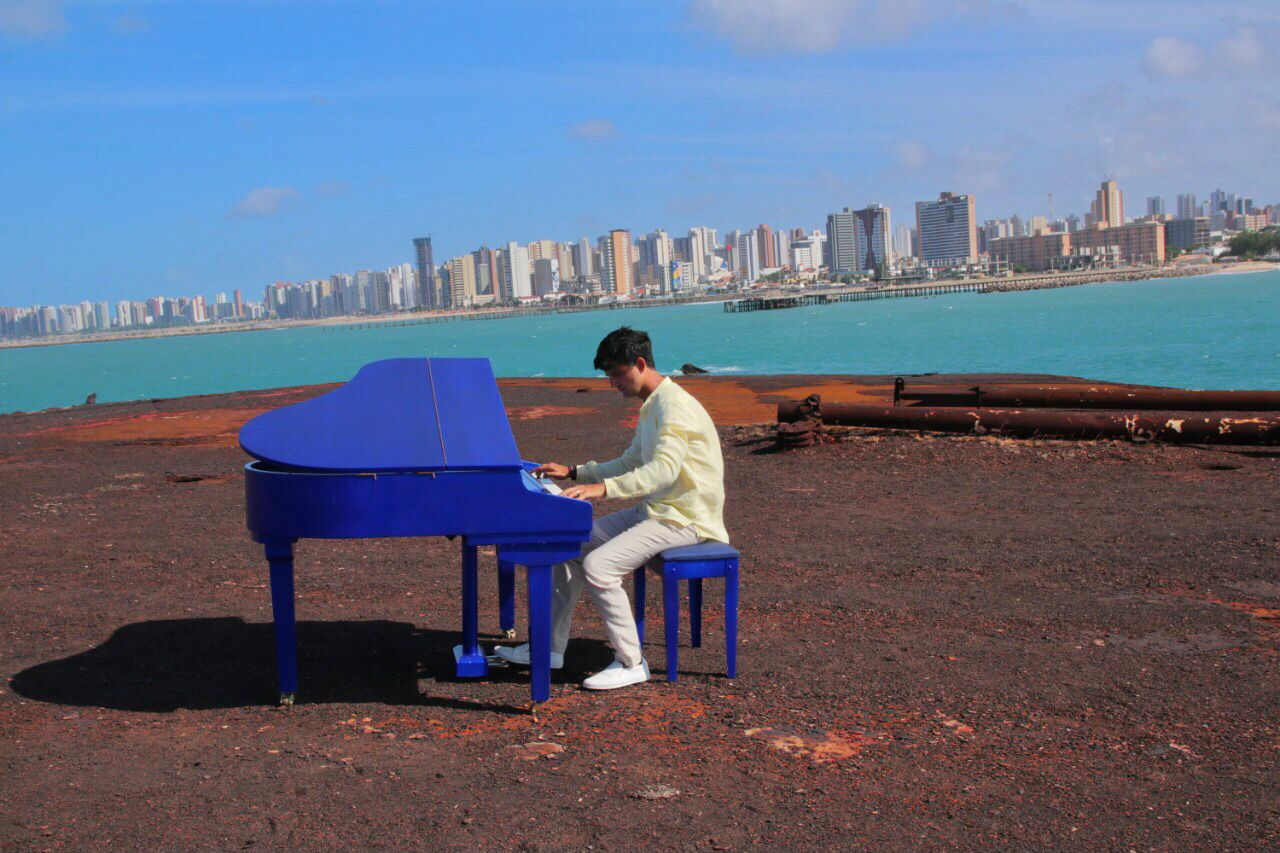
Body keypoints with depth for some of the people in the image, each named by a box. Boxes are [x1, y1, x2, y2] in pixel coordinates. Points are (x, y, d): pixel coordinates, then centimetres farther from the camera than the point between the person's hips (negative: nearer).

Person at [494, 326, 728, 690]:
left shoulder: (675, 405, -19)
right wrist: (573, 473, 16)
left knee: (598, 565, -24)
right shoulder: (651, 407, 15)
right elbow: (630, 464, 24)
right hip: (654, 510, 10)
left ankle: (631, 663, -11)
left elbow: (664, 469, -33)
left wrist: (603, 487, -40)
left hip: (682, 520, -10)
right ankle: (552, 647, 14)